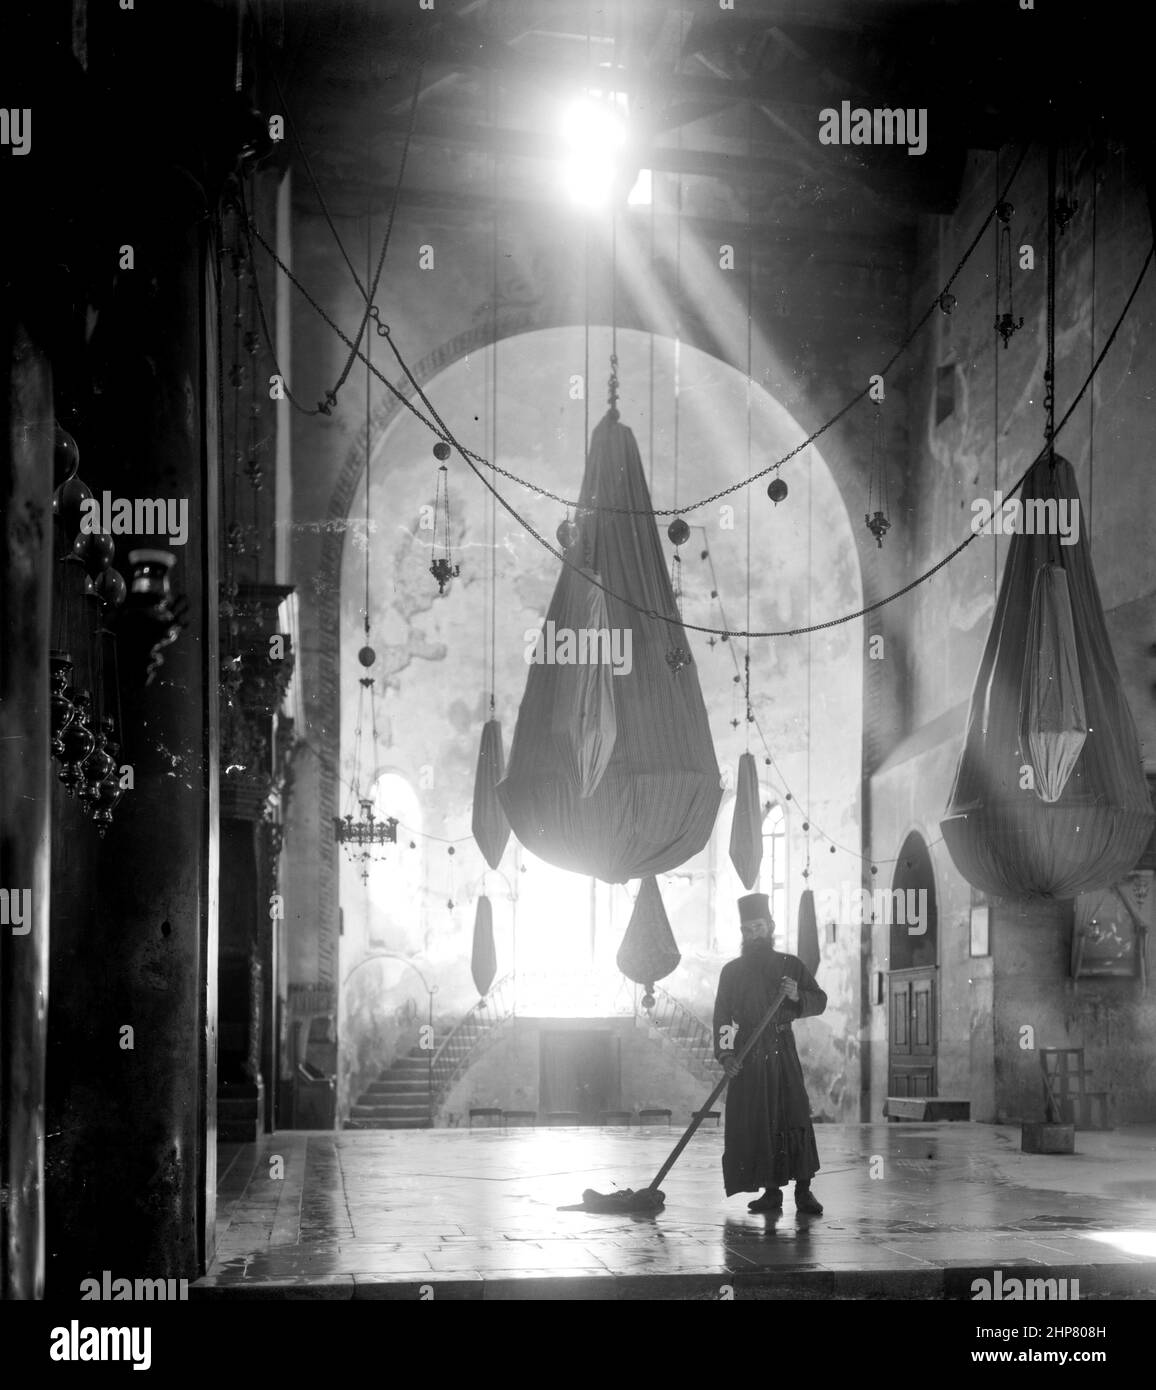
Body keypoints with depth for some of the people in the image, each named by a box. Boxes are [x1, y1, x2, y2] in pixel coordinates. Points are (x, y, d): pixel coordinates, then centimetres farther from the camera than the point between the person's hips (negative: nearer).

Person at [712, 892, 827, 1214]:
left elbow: (820, 1000, 10)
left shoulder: (790, 966, 11)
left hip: (783, 1055, -1)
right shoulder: (732, 971, 10)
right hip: (745, 1060, 1)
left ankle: (803, 1189, -7)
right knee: (754, 1124, -3)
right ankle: (772, 1191, 5)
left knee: (795, 1118, -11)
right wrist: (726, 1054, -10)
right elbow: (722, 1018, 4)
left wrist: (797, 996, -12)